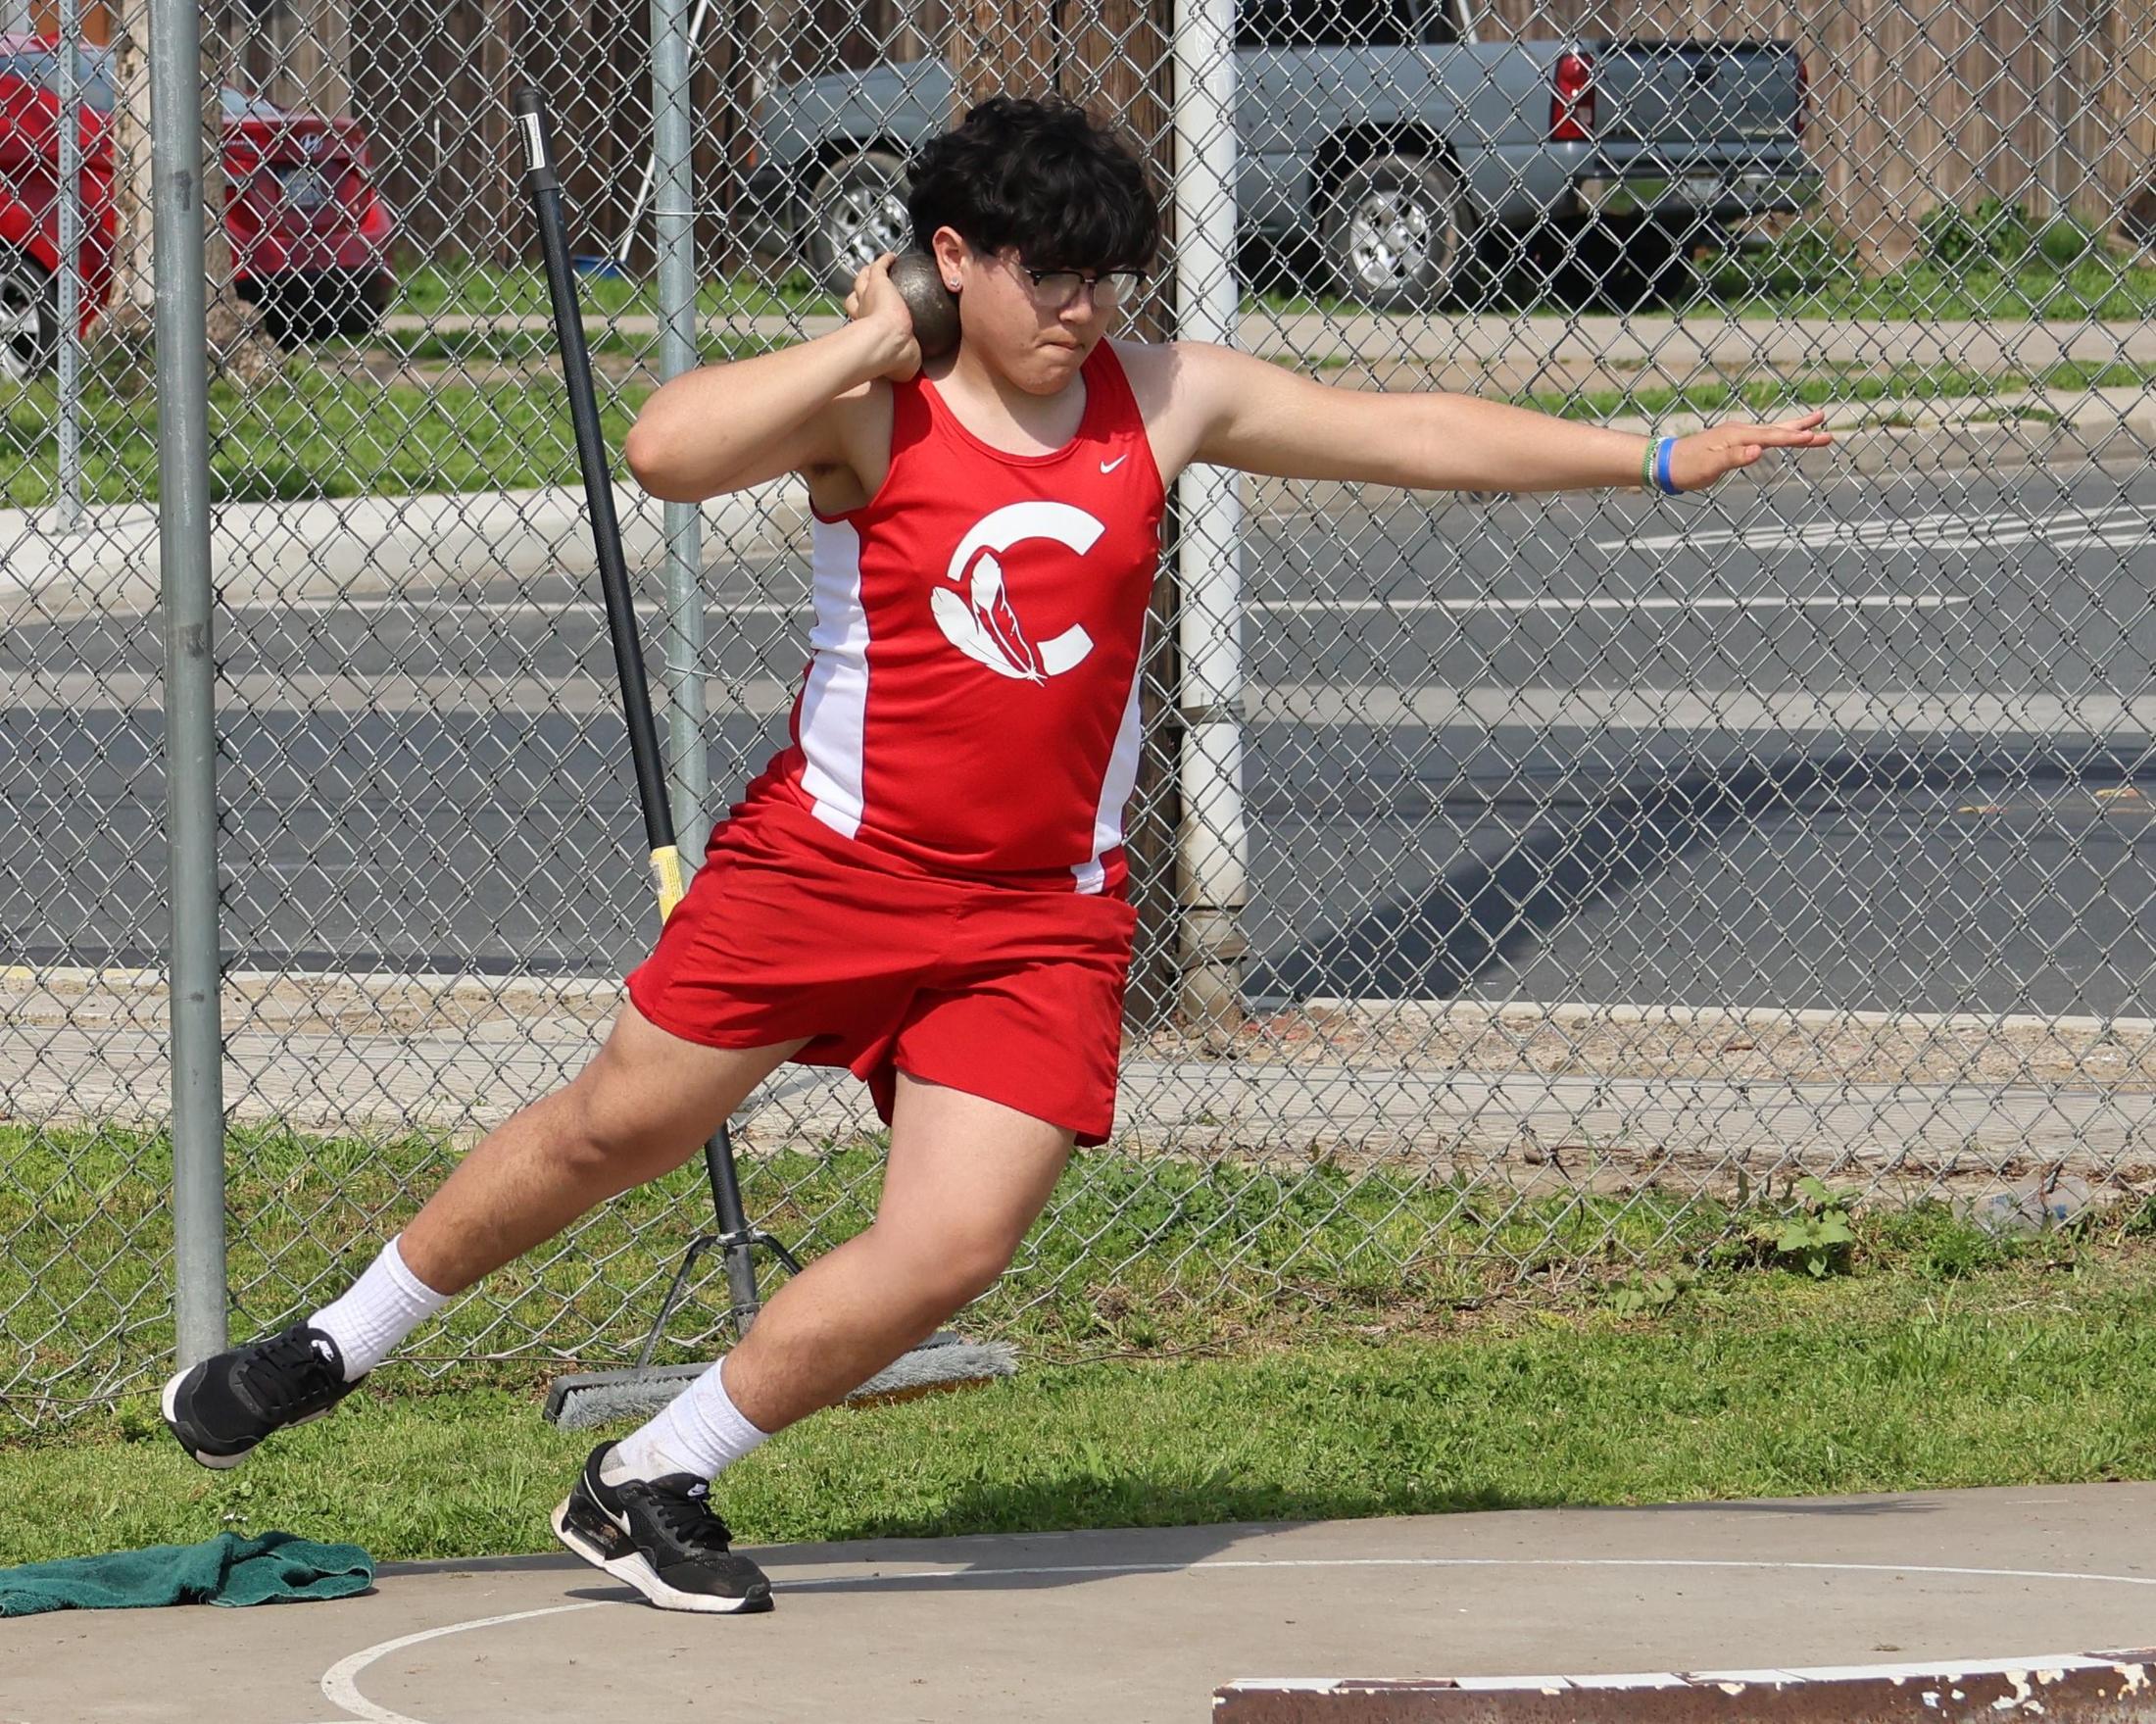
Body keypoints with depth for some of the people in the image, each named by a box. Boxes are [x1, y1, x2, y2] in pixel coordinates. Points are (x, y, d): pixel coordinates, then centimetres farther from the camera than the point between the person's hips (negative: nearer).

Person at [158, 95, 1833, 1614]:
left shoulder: (1162, 400, 1)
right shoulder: (867, 407, -11)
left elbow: (1417, 431, 6)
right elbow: (667, 450, -30)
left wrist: (1660, 457, 6)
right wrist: (868, 342, -24)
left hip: (1045, 915, 3)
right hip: (829, 863, -3)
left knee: (953, 1248, -10)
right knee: (614, 1129, 8)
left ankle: (650, 1488, 8)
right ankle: (337, 1344, 31)